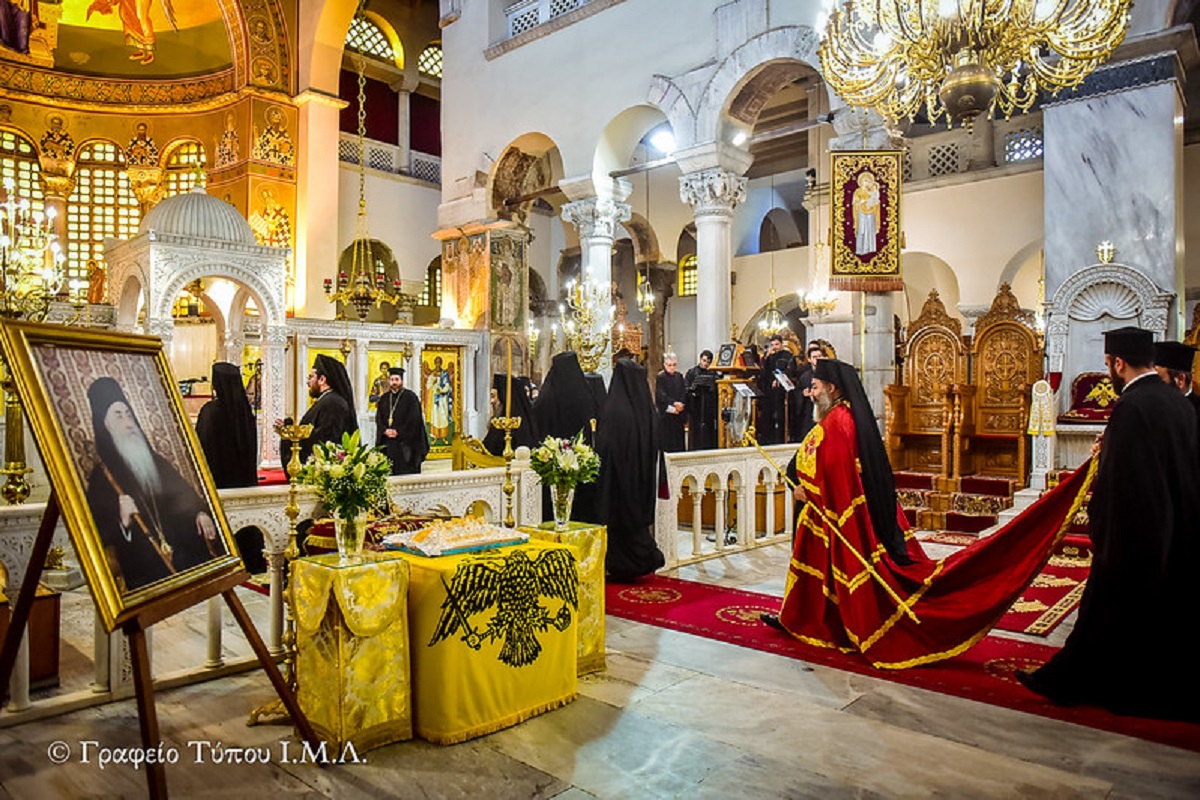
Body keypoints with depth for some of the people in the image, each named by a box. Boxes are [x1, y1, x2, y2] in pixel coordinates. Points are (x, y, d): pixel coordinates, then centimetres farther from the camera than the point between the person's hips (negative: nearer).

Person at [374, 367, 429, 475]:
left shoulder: (410, 397, -2)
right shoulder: (384, 398, 13)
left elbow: (413, 419, -9)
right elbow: (378, 418, 10)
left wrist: (398, 432, -13)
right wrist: (385, 430, -9)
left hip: (405, 442, -4)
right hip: (387, 444, 4)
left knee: (406, 470, -4)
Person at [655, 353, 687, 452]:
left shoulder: (679, 376, 10)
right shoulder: (660, 378, -5)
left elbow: (684, 392, 6)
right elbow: (661, 395, -13)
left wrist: (679, 405, -10)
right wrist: (674, 403, -22)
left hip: (678, 414, 5)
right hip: (666, 414, -5)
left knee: (679, 439, 6)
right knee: (666, 440, -4)